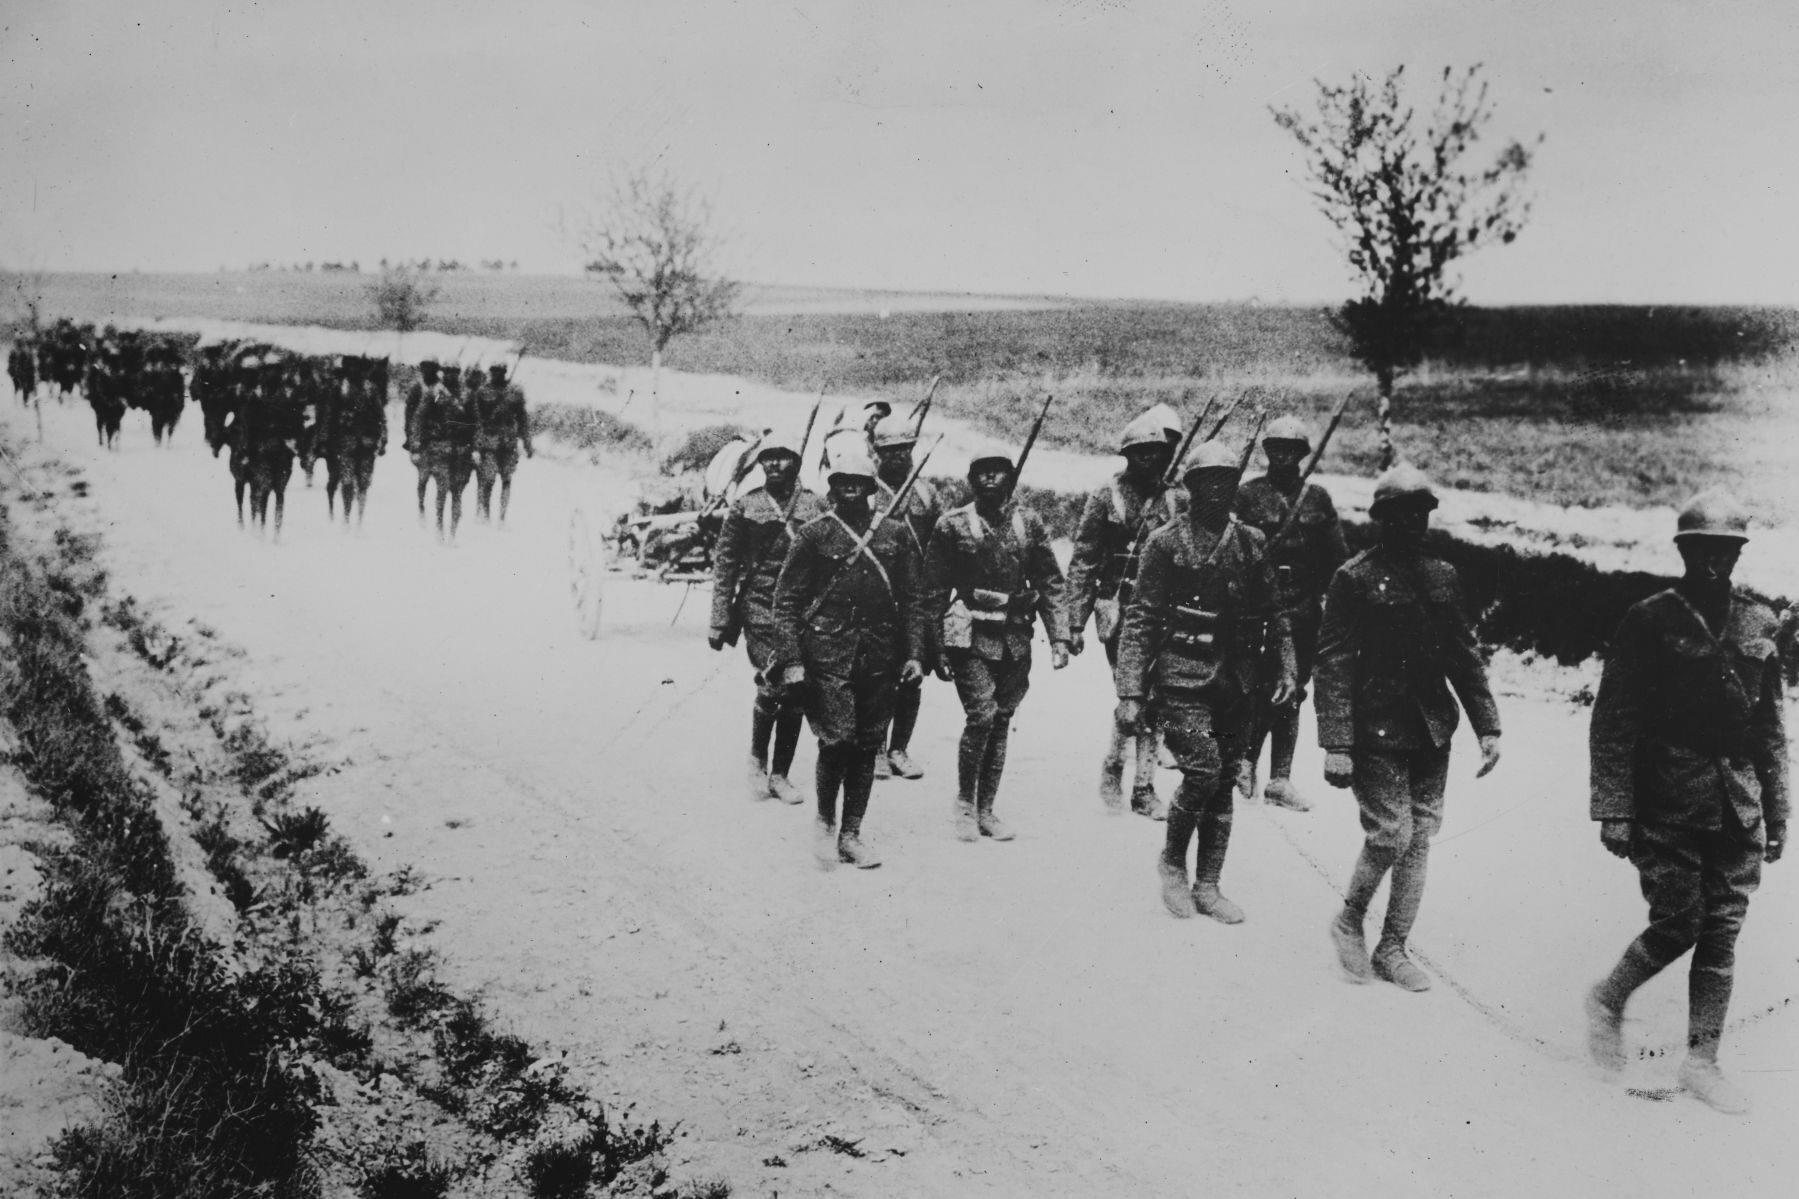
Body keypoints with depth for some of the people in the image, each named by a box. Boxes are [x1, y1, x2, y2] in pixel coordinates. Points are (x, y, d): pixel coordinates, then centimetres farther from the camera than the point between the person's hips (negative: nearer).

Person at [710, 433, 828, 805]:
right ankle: (757, 760, 9)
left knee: (796, 693, 4)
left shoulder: (815, 507, 5)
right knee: (773, 682, -15)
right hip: (760, 609, -2)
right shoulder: (745, 506, 2)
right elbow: (724, 564, 3)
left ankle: (780, 774, 17)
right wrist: (720, 621, -1)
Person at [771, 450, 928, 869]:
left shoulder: (894, 536, 10)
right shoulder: (814, 534, 0)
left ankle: (851, 835, 17)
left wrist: (914, 654, 4)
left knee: (867, 747, 6)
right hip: (828, 654, -4)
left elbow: (911, 599, 13)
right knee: (837, 740, -13)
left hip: (879, 657, 4)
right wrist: (791, 659, -8)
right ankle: (825, 822, 11)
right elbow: (786, 600, 0)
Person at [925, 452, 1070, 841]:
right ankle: (964, 802, 5)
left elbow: (1050, 584, 8)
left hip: (1016, 640, 3)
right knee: (982, 716, -14)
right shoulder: (953, 526, -1)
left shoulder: (1028, 524, 6)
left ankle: (986, 809, 17)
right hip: (970, 637, -3)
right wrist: (937, 647, -2)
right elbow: (935, 590, 1)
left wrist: (1059, 637, 0)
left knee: (1002, 722, 6)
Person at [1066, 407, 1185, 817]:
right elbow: (1082, 563, -1)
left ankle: (1143, 789, 13)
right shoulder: (1107, 497, -3)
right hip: (1120, 611, -4)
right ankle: (1112, 768, 13)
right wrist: (1075, 623, -5)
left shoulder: (1175, 500, 7)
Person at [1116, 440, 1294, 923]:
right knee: (1203, 770, -16)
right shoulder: (1166, 543, -4)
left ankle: (1207, 886, 18)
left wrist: (1286, 666, 1)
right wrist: (1131, 692, -12)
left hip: (1234, 683, 5)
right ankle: (1172, 861, 9)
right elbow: (1140, 620, -7)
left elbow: (1273, 611, 14)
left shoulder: (1249, 543, 8)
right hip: (1180, 679, -4)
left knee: (1224, 783, 7)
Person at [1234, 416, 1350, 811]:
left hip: (1305, 612, 4)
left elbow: (1337, 557, 10)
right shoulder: (1248, 495, 0)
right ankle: (1246, 758, 16)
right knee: (1267, 690, -7)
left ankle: (1280, 779, 13)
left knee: (1293, 694, 7)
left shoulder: (1317, 498, 9)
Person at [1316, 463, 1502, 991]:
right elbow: (1334, 666, -11)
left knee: (1420, 839, 7)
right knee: (1392, 835, -9)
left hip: (1431, 734, 6)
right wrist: (1336, 745, -16)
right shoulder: (1355, 579, -9)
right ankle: (1349, 921, 16)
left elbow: (1465, 655, 14)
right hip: (1377, 734, -6)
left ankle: (1392, 949, 17)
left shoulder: (1443, 577, 9)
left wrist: (1487, 726, 8)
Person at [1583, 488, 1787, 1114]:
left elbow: (1771, 727, 13)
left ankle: (1701, 1061, 16)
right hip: (1666, 806, -4)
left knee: (1721, 936, 6)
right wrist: (1614, 810, -12)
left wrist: (1776, 814, 11)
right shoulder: (1649, 622, -7)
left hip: (1736, 809, 4)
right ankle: (1608, 999, 23)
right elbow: (1612, 724, -7)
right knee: (1680, 925, -4)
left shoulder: (1758, 624, 7)